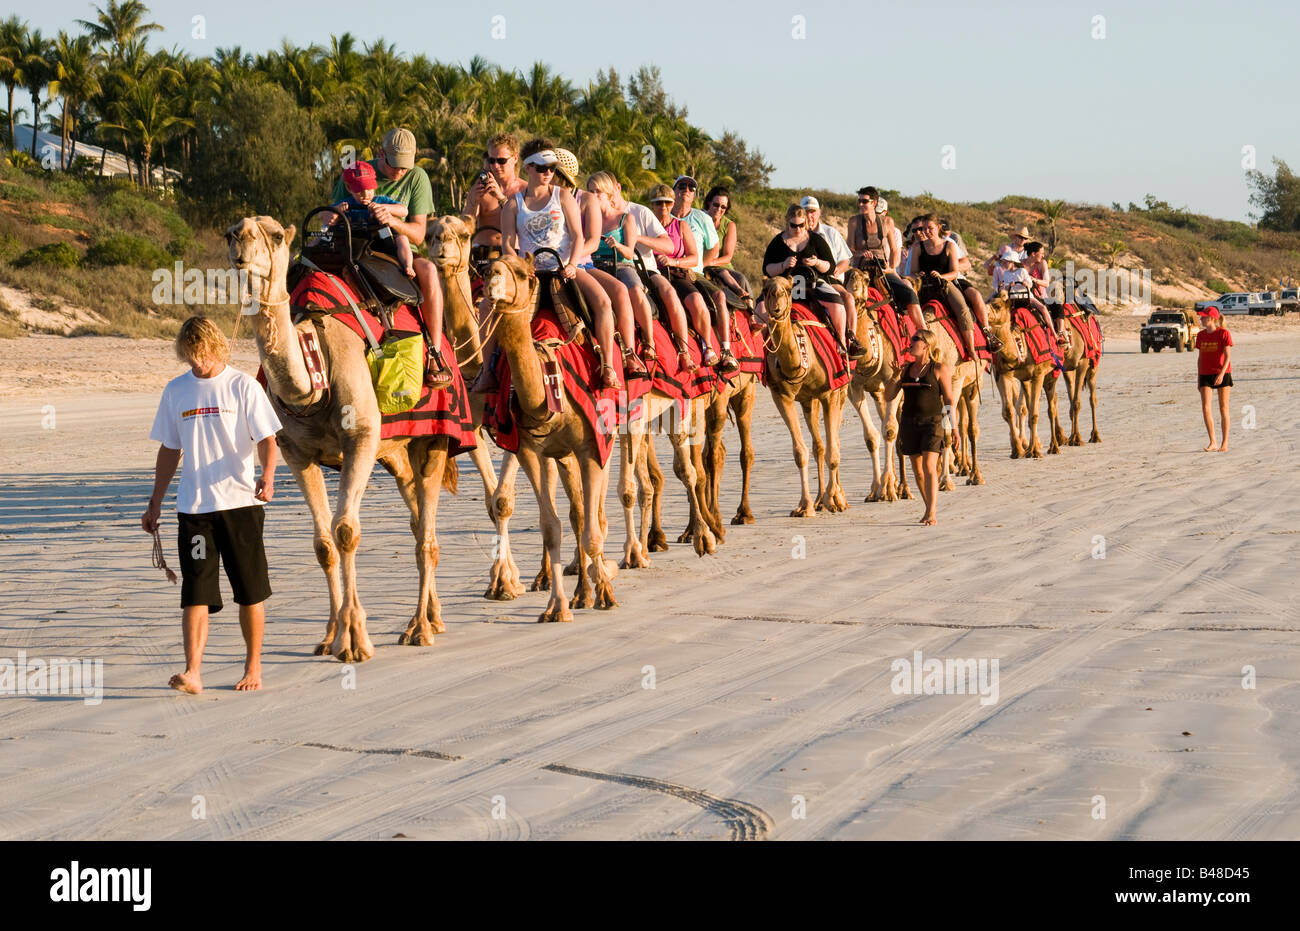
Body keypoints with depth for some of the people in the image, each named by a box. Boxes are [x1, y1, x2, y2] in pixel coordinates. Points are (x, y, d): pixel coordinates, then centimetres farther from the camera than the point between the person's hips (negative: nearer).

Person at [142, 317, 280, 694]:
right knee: (195, 591, -6)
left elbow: (266, 439, -6)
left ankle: (253, 667, 18)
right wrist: (155, 503, 14)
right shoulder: (176, 391, 8)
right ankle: (192, 673, -13)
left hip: (240, 503, -2)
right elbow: (170, 450, 15)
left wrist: (267, 477, -26)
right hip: (194, 507, 2)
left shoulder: (242, 386, -2)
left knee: (250, 591, 5)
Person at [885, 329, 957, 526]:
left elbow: (950, 399, -1)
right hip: (909, 421, 5)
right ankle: (930, 508, 21)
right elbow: (888, 396, 9)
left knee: (929, 467, -15)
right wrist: (896, 376, -6)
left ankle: (932, 514, -17)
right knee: (917, 471, 8)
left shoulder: (940, 369, -2)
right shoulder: (907, 369, 11)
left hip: (933, 421, -5)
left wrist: (953, 428, -5)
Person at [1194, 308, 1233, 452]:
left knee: (1223, 409, 2)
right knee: (1205, 408, -8)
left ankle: (1225, 443, 10)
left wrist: (1221, 374, -23)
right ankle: (1212, 443, -2)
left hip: (1222, 374, -4)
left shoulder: (1223, 333, -8)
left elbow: (1228, 356, -11)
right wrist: (1198, 378, 13)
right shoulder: (1201, 335, 7)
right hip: (1205, 375, 4)